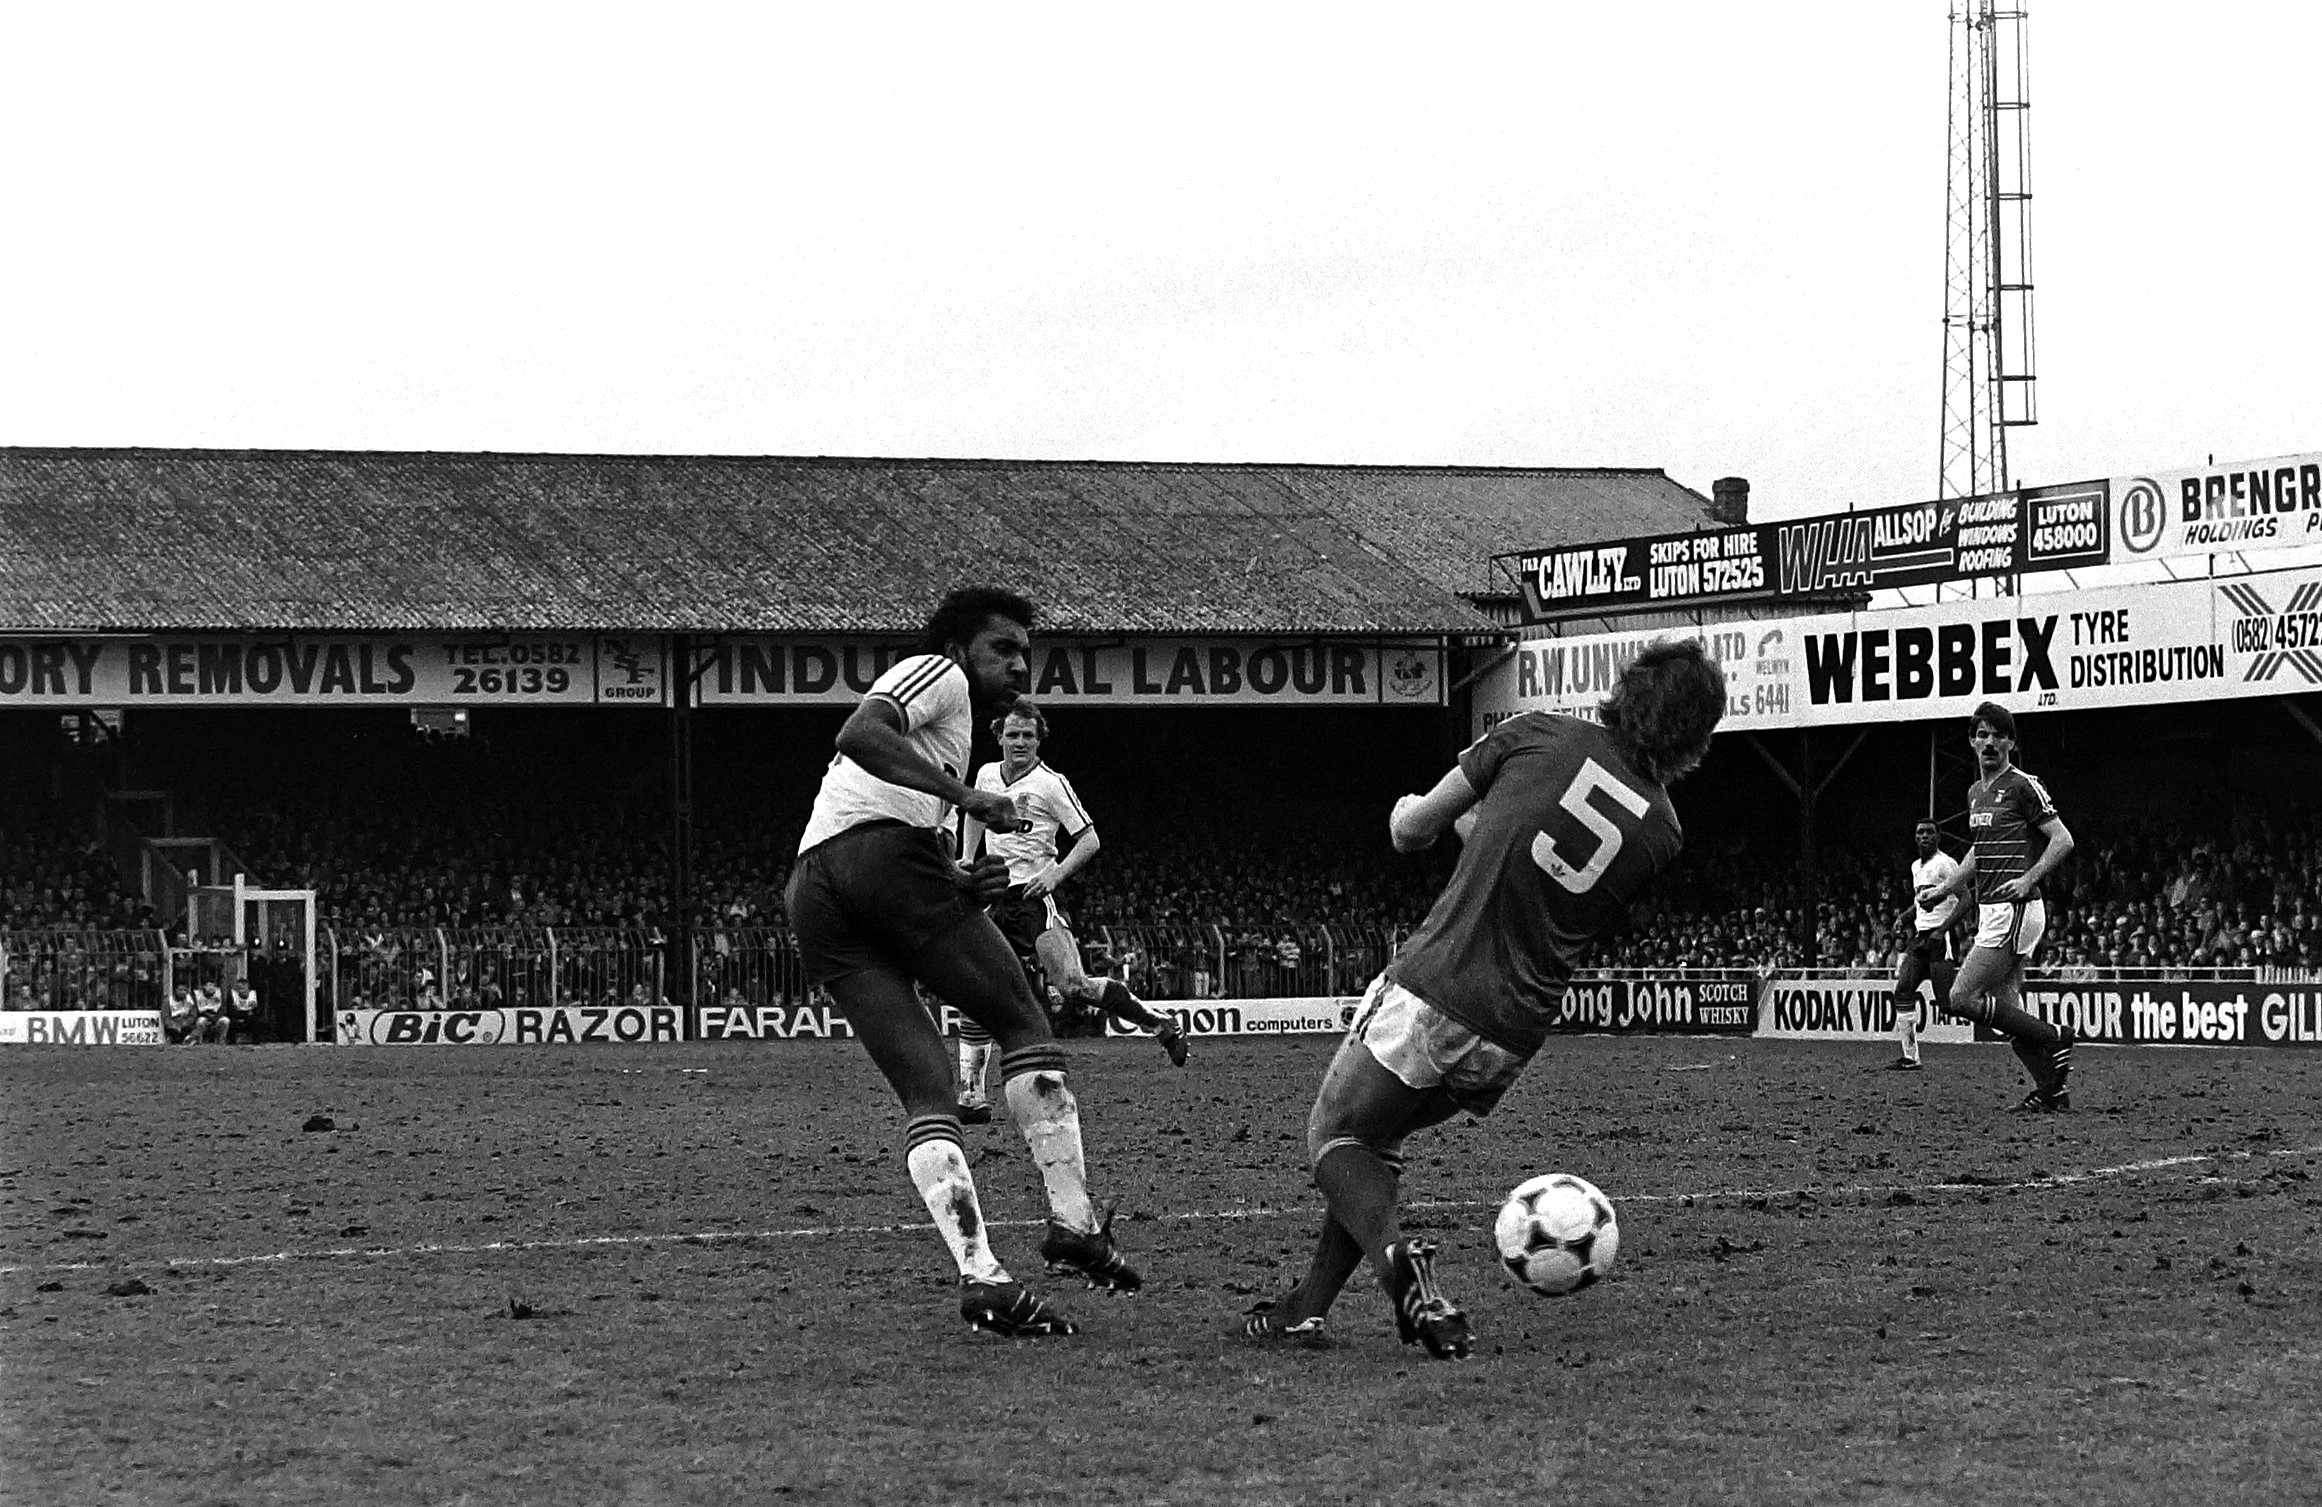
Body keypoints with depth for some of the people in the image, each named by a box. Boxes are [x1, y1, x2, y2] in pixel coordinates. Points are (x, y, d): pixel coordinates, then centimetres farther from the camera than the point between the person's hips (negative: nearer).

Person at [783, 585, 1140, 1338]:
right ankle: (1073, 1221, -4)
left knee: (927, 1093, 1)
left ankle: (980, 1275, -13)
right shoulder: (937, 675, 10)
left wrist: (960, 882, 12)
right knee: (1024, 1023, 4)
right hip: (885, 855, -8)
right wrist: (964, 794, -17)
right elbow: (860, 736, -12)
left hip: (811, 894, 8)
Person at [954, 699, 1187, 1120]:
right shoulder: (987, 775, 11)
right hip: (995, 900, 6)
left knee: (1072, 986, -22)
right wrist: (967, 862, 21)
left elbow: (1089, 840, -6)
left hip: (1037, 896, -6)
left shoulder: (1051, 784, -6)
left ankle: (1159, 1023, -6)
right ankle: (971, 1097, 2)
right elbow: (973, 814, 33)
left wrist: (1055, 873, -20)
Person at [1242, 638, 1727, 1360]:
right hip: (1513, 1040, 4)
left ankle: (1395, 1258, -15)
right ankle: (1307, 1308, 22)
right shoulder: (1664, 832, 1)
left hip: (1432, 990, -4)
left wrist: (1411, 810, 30)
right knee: (1378, 1134, 26)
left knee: (1333, 1136, 14)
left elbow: (1407, 831, 4)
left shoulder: (1539, 734, -4)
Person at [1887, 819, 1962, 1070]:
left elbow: (1965, 900, -15)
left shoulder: (1946, 864, -9)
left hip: (1941, 937, -8)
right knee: (1903, 991, -1)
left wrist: (1942, 929, -22)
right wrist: (1904, 918, 12)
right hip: (1920, 936, 8)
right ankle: (1910, 1056, 2)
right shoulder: (1916, 867, 17)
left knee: (1947, 997, -14)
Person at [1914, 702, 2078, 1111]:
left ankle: (2055, 1038, -4)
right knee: (2005, 1007, 5)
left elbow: (2062, 839, -12)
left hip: (2015, 911, -9)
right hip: (1990, 912, 9)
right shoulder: (1976, 792, 18)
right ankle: (2052, 1090, 8)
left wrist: (2029, 878, -21)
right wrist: (1944, 889, 23)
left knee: (1963, 998, -12)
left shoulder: (2022, 786, -8)